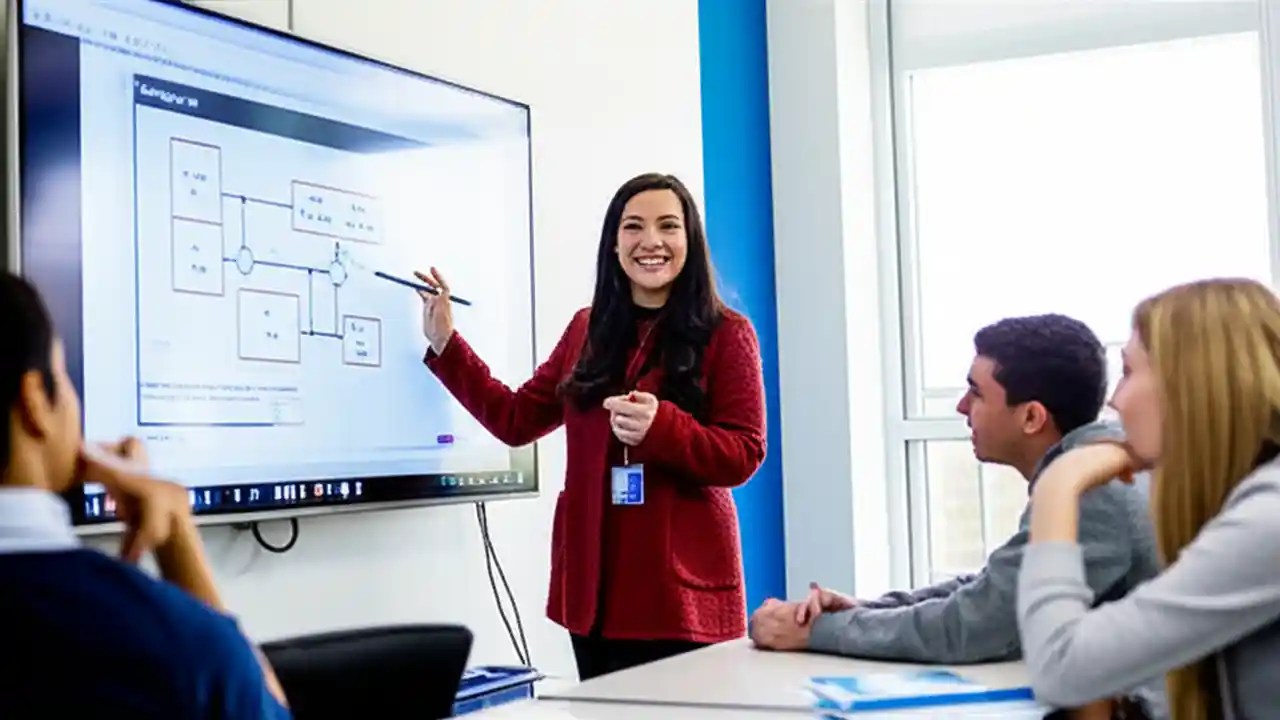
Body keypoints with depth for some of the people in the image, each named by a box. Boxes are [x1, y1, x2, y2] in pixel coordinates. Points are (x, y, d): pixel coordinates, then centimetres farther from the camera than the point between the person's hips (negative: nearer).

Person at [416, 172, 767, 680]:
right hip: (595, 584, 5)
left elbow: (743, 456, -8)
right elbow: (516, 420, 16)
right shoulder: (588, 329, 12)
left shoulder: (726, 333, -3)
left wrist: (661, 427, -25)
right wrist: (444, 344, 13)